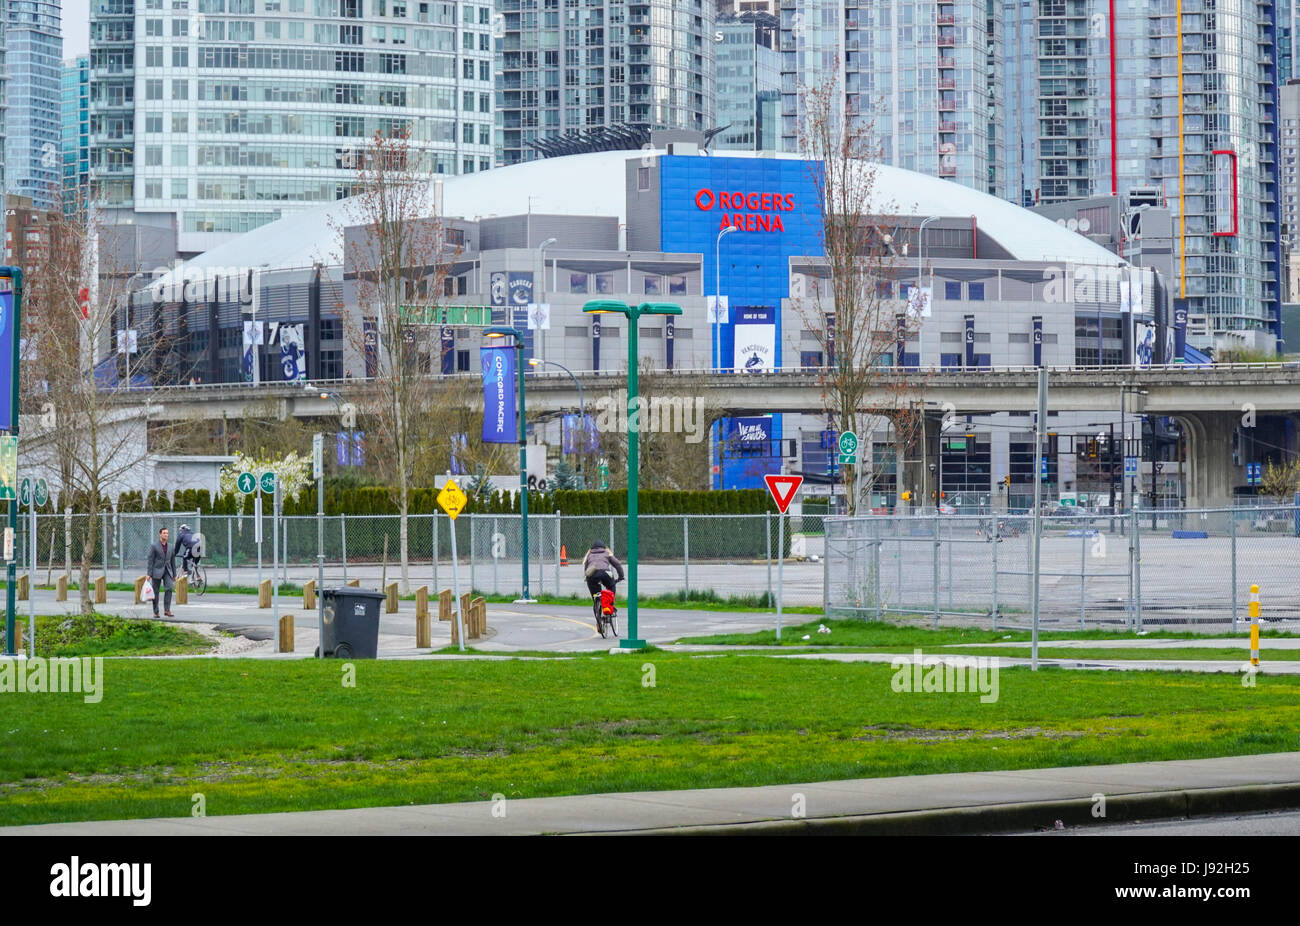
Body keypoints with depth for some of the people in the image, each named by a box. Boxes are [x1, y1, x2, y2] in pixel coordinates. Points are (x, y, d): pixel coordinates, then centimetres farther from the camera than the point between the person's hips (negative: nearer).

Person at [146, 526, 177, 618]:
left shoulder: (171, 547, 9)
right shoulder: (154, 546, -4)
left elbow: (173, 561, 14)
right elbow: (150, 560, -6)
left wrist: (174, 575, 13)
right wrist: (149, 574, -12)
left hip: (167, 571, 3)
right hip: (157, 571, -3)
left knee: (169, 589, -15)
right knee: (156, 592, 2)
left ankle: (167, 610, -17)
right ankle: (155, 612, 10)